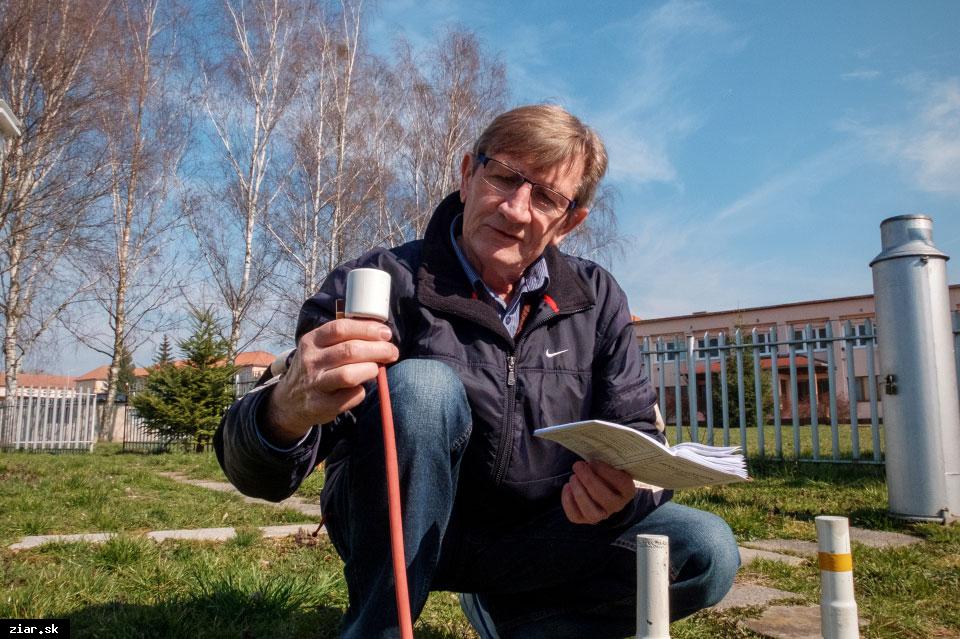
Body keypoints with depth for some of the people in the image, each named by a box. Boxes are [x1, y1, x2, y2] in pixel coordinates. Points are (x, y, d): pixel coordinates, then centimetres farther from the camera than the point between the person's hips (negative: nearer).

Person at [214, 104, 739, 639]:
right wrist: (287, 412, -47)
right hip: (396, 539, -3)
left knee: (706, 553, -14)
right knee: (423, 388, -31)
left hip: (531, 541, 4)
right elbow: (258, 475, -21)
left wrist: (620, 485, -27)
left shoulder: (597, 299, -4)